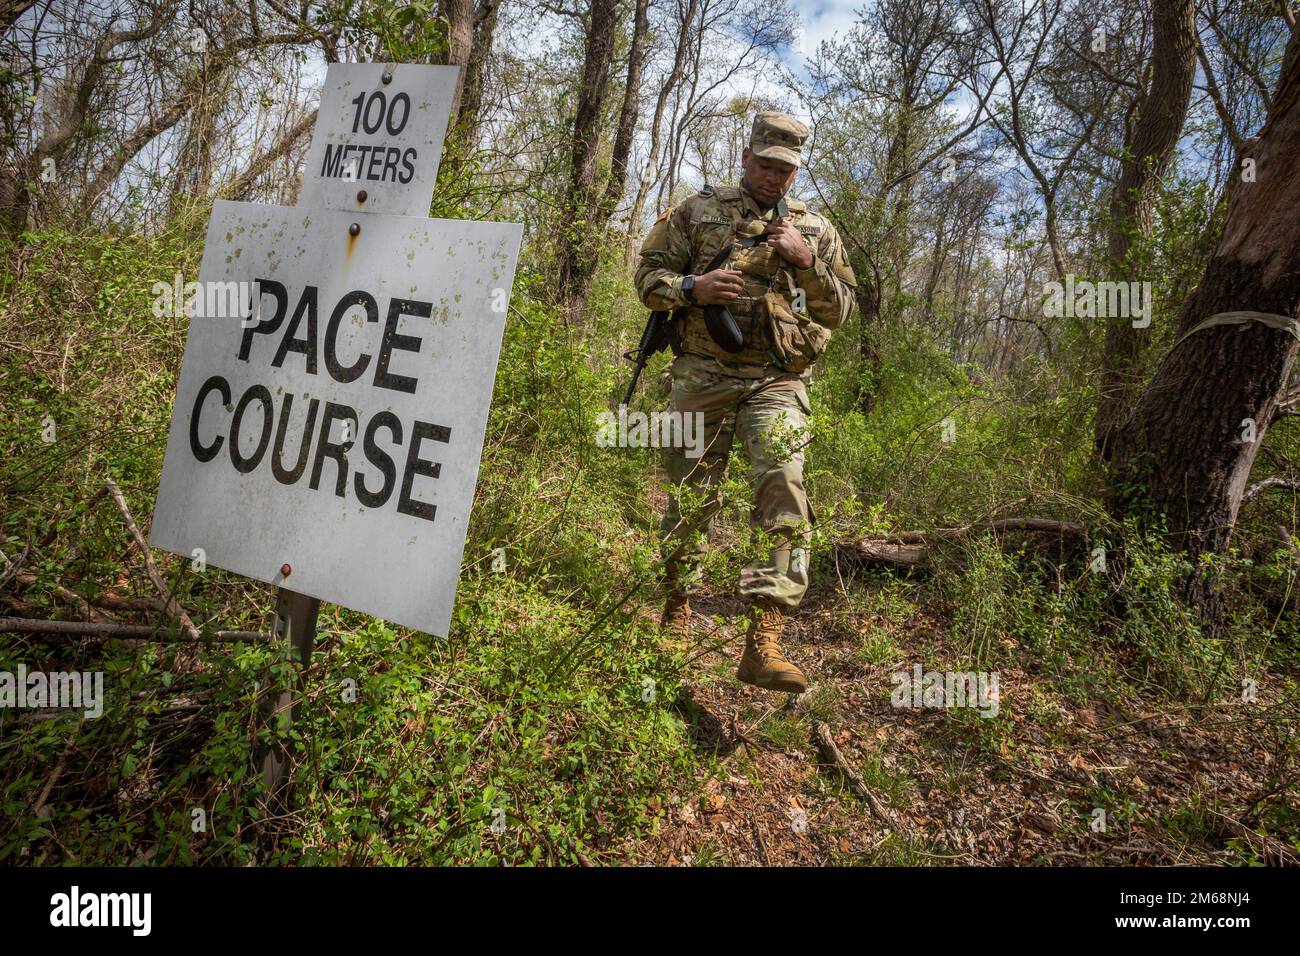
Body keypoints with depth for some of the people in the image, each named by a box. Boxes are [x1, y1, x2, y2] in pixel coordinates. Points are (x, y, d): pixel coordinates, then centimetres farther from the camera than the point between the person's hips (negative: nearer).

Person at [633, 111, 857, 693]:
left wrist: (807, 262, -6)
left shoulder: (815, 228, 14)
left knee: (784, 494, -17)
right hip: (702, 376, 0)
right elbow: (649, 275, 9)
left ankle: (763, 643, -20)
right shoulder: (698, 211, 12)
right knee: (690, 497, 7)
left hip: (776, 383, 0)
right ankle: (677, 607, 29)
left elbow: (842, 309, 11)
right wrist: (692, 287, -11)